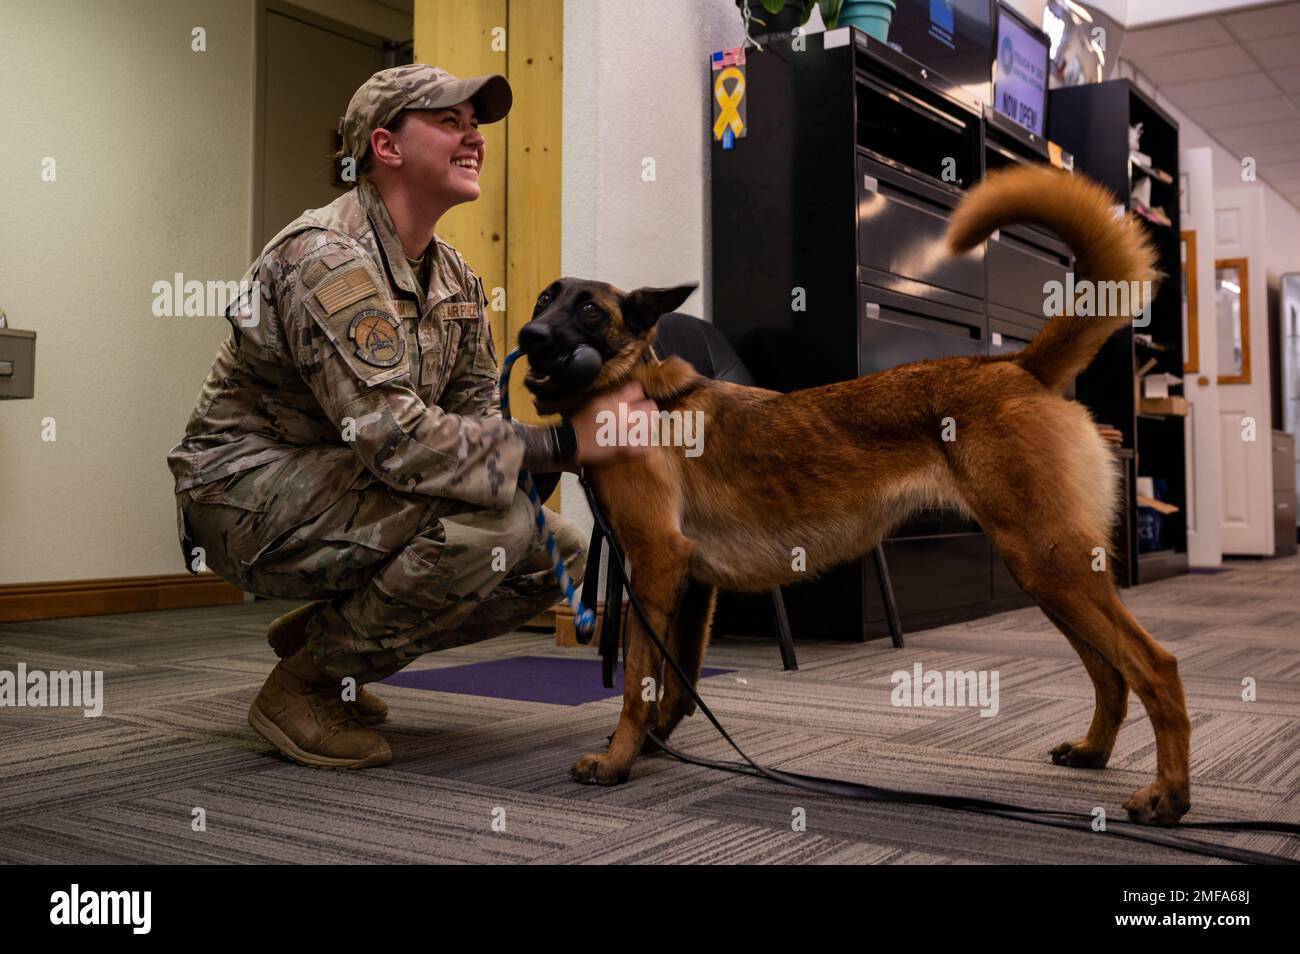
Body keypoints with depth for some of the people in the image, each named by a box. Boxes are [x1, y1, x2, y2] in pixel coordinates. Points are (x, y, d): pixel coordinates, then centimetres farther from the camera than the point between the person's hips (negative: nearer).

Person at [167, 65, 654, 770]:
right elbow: (392, 434, -32)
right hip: (249, 494, -9)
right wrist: (562, 444, -31)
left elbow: (477, 413, 6)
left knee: (556, 554, -2)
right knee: (486, 525, -30)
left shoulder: (454, 278, 8)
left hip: (348, 491, 9)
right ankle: (303, 686, -9)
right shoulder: (327, 256, -21)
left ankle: (321, 635, 11)